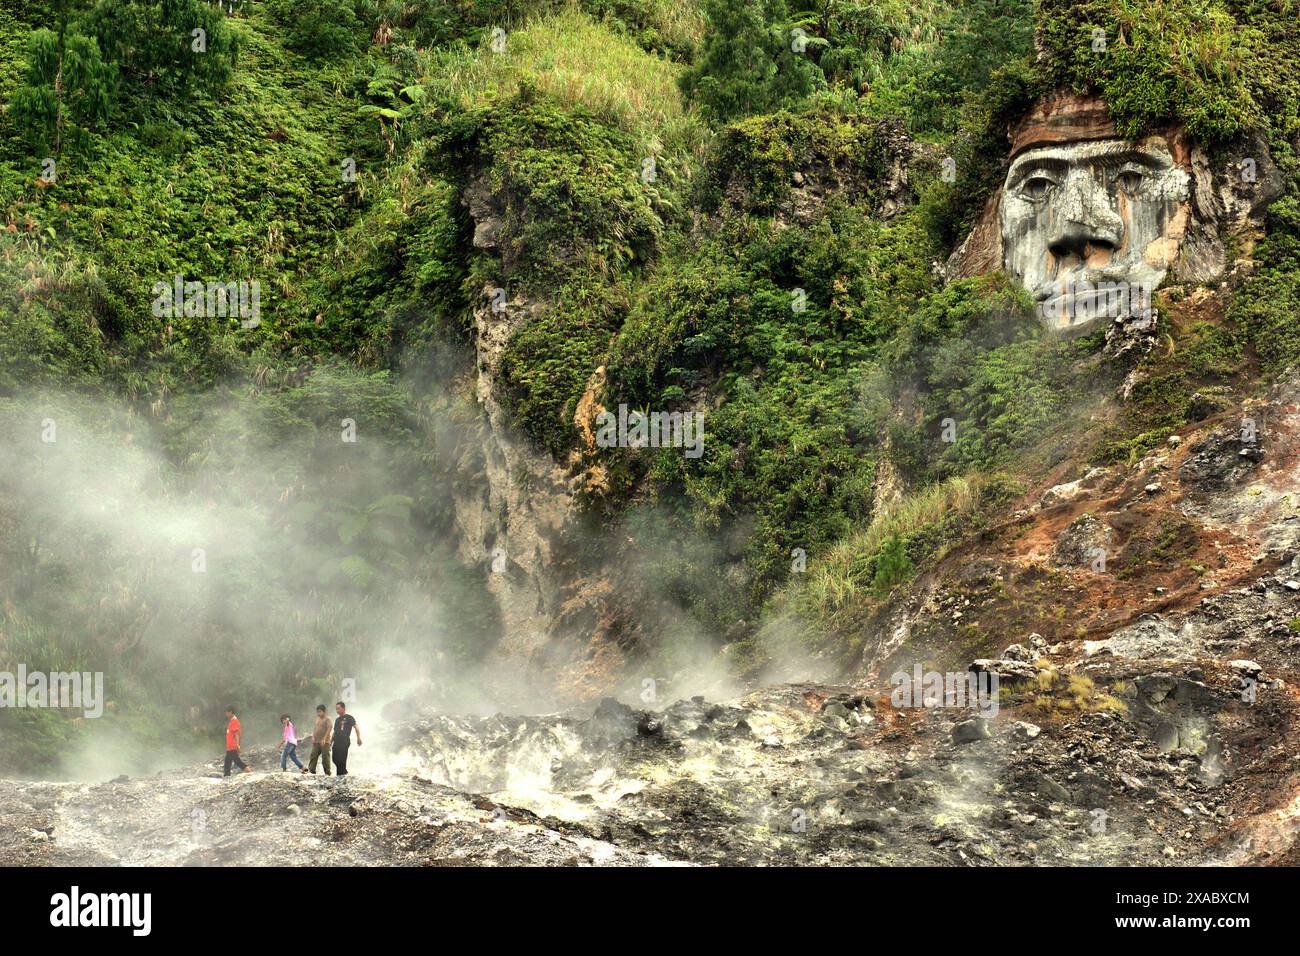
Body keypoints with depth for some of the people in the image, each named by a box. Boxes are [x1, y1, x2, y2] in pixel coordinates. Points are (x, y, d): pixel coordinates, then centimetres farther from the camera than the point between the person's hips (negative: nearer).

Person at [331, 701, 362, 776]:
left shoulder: (349, 718, -1)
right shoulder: (337, 719, 21)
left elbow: (356, 727, -7)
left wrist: (358, 738, -16)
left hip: (345, 741, -7)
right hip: (337, 742, 7)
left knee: (341, 759, -10)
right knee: (335, 759, 6)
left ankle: (340, 774, -5)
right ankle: (344, 772, 22)